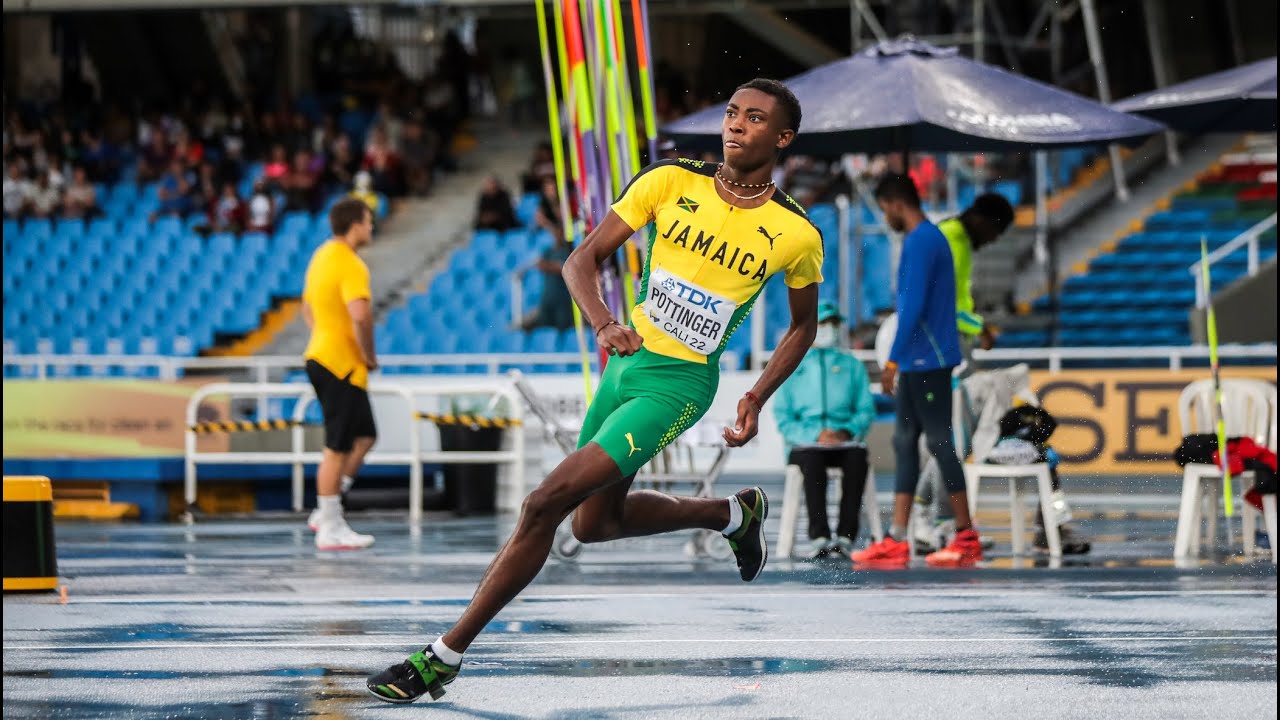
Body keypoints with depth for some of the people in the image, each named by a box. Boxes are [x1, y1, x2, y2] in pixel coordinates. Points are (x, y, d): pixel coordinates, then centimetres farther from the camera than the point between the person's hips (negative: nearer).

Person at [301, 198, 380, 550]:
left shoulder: (323, 255, 13)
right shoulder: (350, 265, -18)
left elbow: (307, 306, 25)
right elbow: (360, 314, -31)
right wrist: (370, 355, -17)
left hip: (321, 357, 10)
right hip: (342, 366, -10)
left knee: (364, 437, 17)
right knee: (337, 449, -4)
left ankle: (326, 512, 18)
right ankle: (330, 530, 1)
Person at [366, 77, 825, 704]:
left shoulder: (795, 234, -8)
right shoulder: (670, 182, -4)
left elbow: (803, 325, 10)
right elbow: (584, 259, -3)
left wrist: (758, 399, 0)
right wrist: (604, 323, -22)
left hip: (680, 383, -5)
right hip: (627, 362, 5)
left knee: (546, 503, -15)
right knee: (596, 523, 20)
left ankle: (444, 656, -7)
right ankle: (735, 514, 43)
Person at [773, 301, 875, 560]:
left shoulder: (851, 365, 23)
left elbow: (866, 409, 12)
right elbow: (782, 415, 8)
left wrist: (847, 431, -9)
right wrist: (814, 436, -9)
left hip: (845, 441, 1)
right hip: (805, 442, -1)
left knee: (858, 456, -35)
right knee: (811, 459, -37)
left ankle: (845, 536, -40)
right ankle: (819, 537, -45)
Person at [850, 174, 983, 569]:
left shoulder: (919, 243, -14)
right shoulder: (931, 238, 17)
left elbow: (913, 307, -20)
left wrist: (892, 361, -17)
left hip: (927, 361, -10)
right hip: (920, 362, 10)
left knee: (939, 441, -6)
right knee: (905, 442, 8)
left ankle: (966, 537, -3)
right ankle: (896, 540, 6)